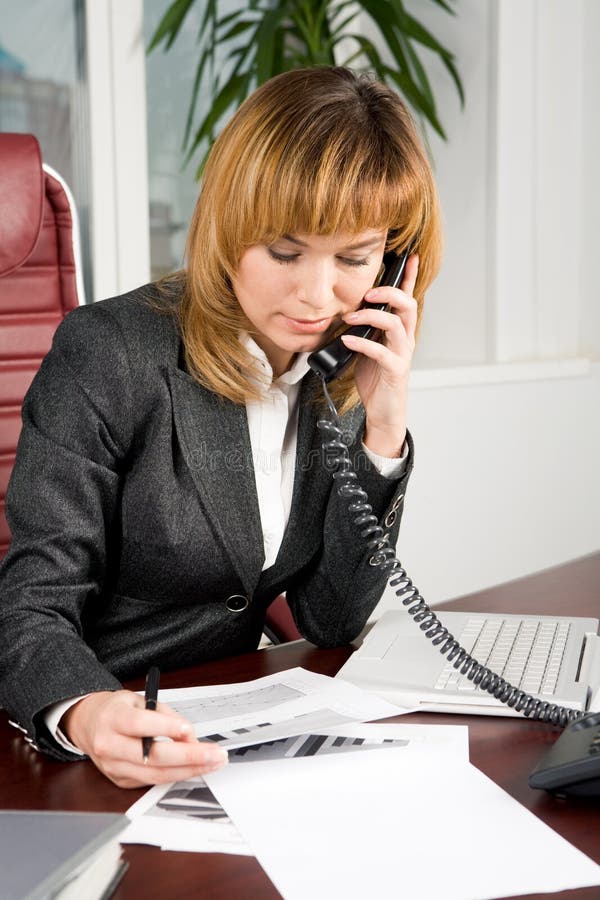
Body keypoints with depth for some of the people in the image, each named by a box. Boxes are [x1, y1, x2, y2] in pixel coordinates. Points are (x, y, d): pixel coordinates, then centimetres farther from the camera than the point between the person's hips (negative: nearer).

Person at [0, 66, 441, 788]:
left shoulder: (340, 377, 0)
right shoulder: (105, 358, -15)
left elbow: (331, 621, -1)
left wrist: (383, 431, -12)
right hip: (98, 756, -3)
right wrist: (85, 714, -38)